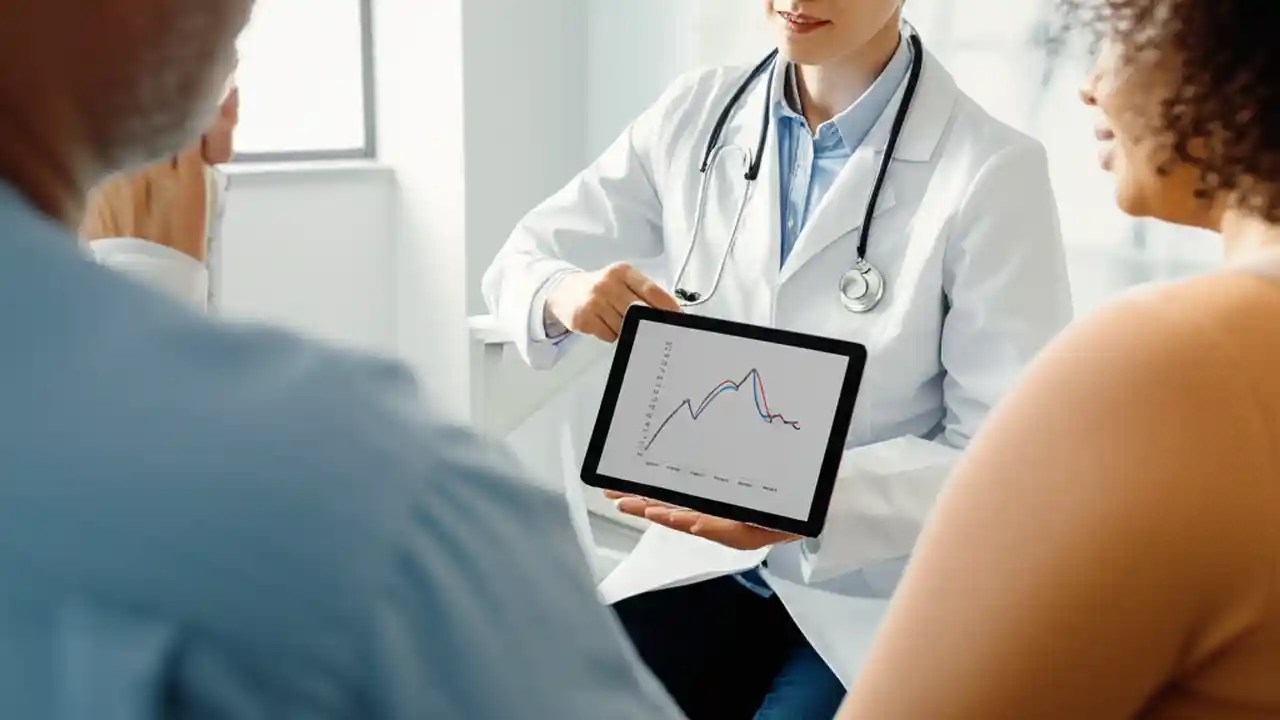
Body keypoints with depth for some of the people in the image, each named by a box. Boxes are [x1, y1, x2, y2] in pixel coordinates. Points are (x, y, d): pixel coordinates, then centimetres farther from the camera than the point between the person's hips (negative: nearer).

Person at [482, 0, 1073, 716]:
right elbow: (523, 259, 8)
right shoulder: (695, 116, -1)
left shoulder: (994, 171, -14)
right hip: (708, 553, 4)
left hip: (888, 588, -3)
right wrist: (564, 292, -18)